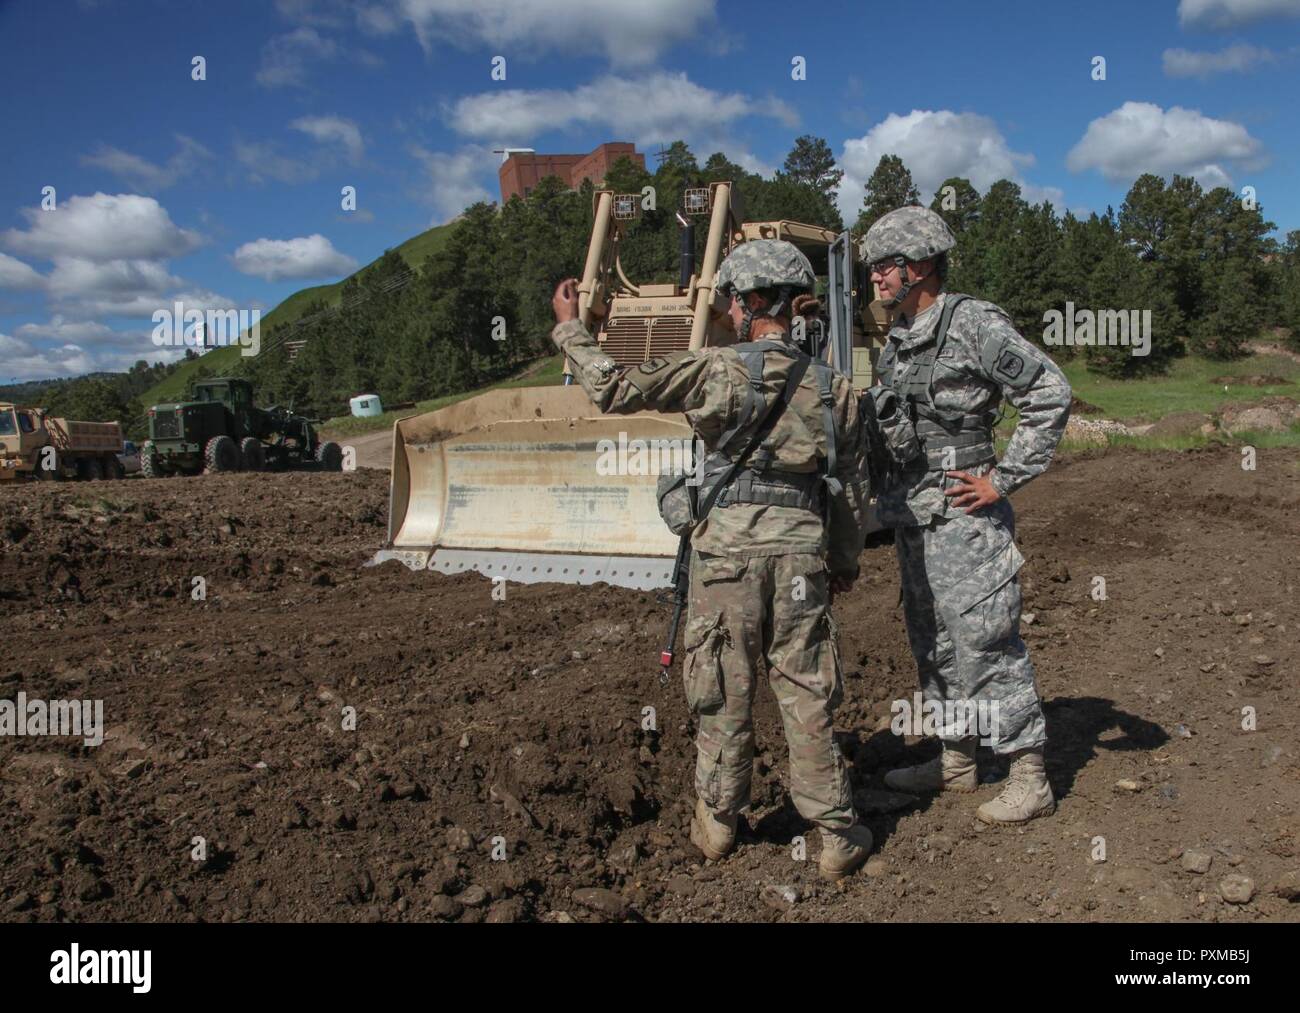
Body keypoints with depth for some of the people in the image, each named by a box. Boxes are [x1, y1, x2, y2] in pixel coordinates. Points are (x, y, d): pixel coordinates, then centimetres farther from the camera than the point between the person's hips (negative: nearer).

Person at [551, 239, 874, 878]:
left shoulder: (716, 371, -8)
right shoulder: (833, 388, 6)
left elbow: (614, 390, -8)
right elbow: (850, 488, 12)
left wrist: (568, 327, 6)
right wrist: (845, 559, 25)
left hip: (728, 550, -3)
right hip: (801, 553, 3)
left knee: (723, 693, 12)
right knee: (806, 697, 10)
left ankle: (717, 822, 27)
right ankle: (837, 835, 17)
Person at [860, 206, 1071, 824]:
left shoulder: (975, 324, -11)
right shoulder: (897, 342, 12)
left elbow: (1051, 395, -14)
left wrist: (1004, 479, -14)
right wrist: (887, 495, 13)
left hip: (962, 516, -8)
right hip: (910, 515, 8)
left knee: (985, 643, -4)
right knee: (932, 642, 15)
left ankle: (1029, 779, 8)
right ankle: (957, 760, 29)